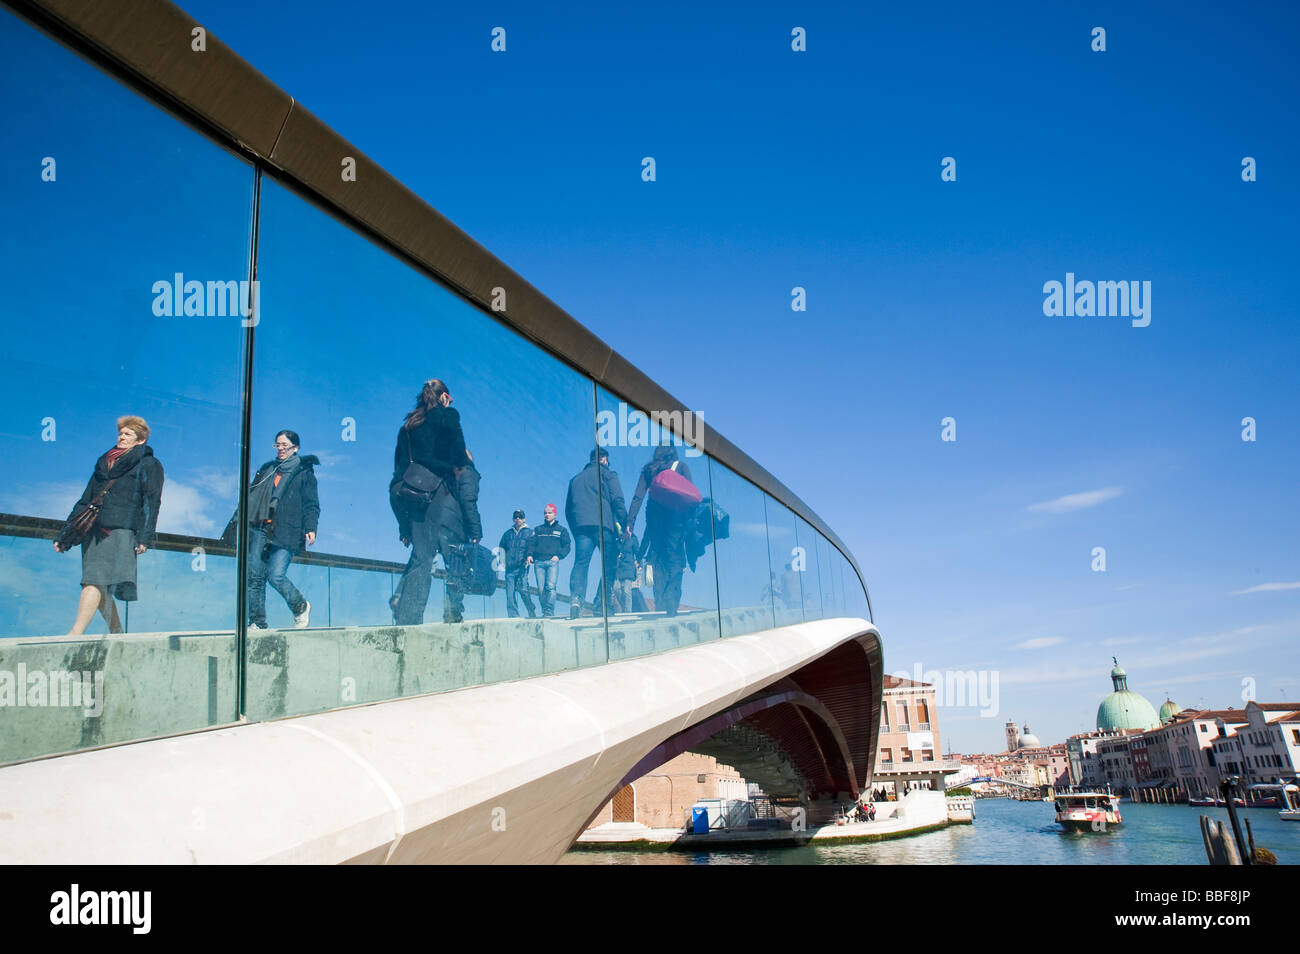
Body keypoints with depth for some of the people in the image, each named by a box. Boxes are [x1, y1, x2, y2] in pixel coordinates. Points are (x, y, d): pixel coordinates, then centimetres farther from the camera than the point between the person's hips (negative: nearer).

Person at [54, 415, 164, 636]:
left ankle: (75, 633, -25)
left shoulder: (149, 465, 9)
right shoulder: (104, 462, 26)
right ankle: (116, 633, 10)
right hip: (93, 530, 6)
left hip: (121, 529, -6)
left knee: (95, 581, -18)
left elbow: (151, 502, -1)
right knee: (98, 587, 2)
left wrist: (145, 537, -13)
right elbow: (85, 500, 26)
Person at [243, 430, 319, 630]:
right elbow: (252, 496, 23)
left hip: (285, 533, -5)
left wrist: (310, 528, -11)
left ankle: (301, 607, 10)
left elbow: (311, 505, 2)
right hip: (260, 530, 5)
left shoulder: (304, 472, 7)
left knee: (276, 576, -15)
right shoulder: (266, 469, 21)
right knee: (254, 576, -2)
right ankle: (257, 622, 6)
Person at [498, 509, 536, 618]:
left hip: (522, 567, -4)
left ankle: (532, 612, -10)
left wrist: (529, 558, -12)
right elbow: (502, 547, 27)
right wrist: (503, 562, 15)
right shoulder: (507, 533, 20)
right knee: (510, 592, 1)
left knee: (523, 589, -18)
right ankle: (513, 615, 5)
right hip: (509, 568, 5)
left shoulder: (529, 532, 8)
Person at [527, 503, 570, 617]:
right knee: (541, 589, -3)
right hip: (539, 562, 2)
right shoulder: (538, 529, 22)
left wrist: (558, 555, -6)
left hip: (553, 562, -2)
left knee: (550, 586, -18)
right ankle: (544, 612, 5)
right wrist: (529, 555, -4)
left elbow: (566, 546, 10)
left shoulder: (561, 530, 16)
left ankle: (549, 611, -20)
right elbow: (532, 543, 14)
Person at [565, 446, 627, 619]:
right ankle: (604, 605, -1)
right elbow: (617, 500, -2)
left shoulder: (576, 479, 27)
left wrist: (575, 530, 24)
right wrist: (624, 524, -2)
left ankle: (576, 597, -26)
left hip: (580, 526, 4)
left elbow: (568, 509, 24)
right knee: (609, 564, 4)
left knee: (580, 563, -4)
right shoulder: (607, 473, 12)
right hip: (603, 525, -4)